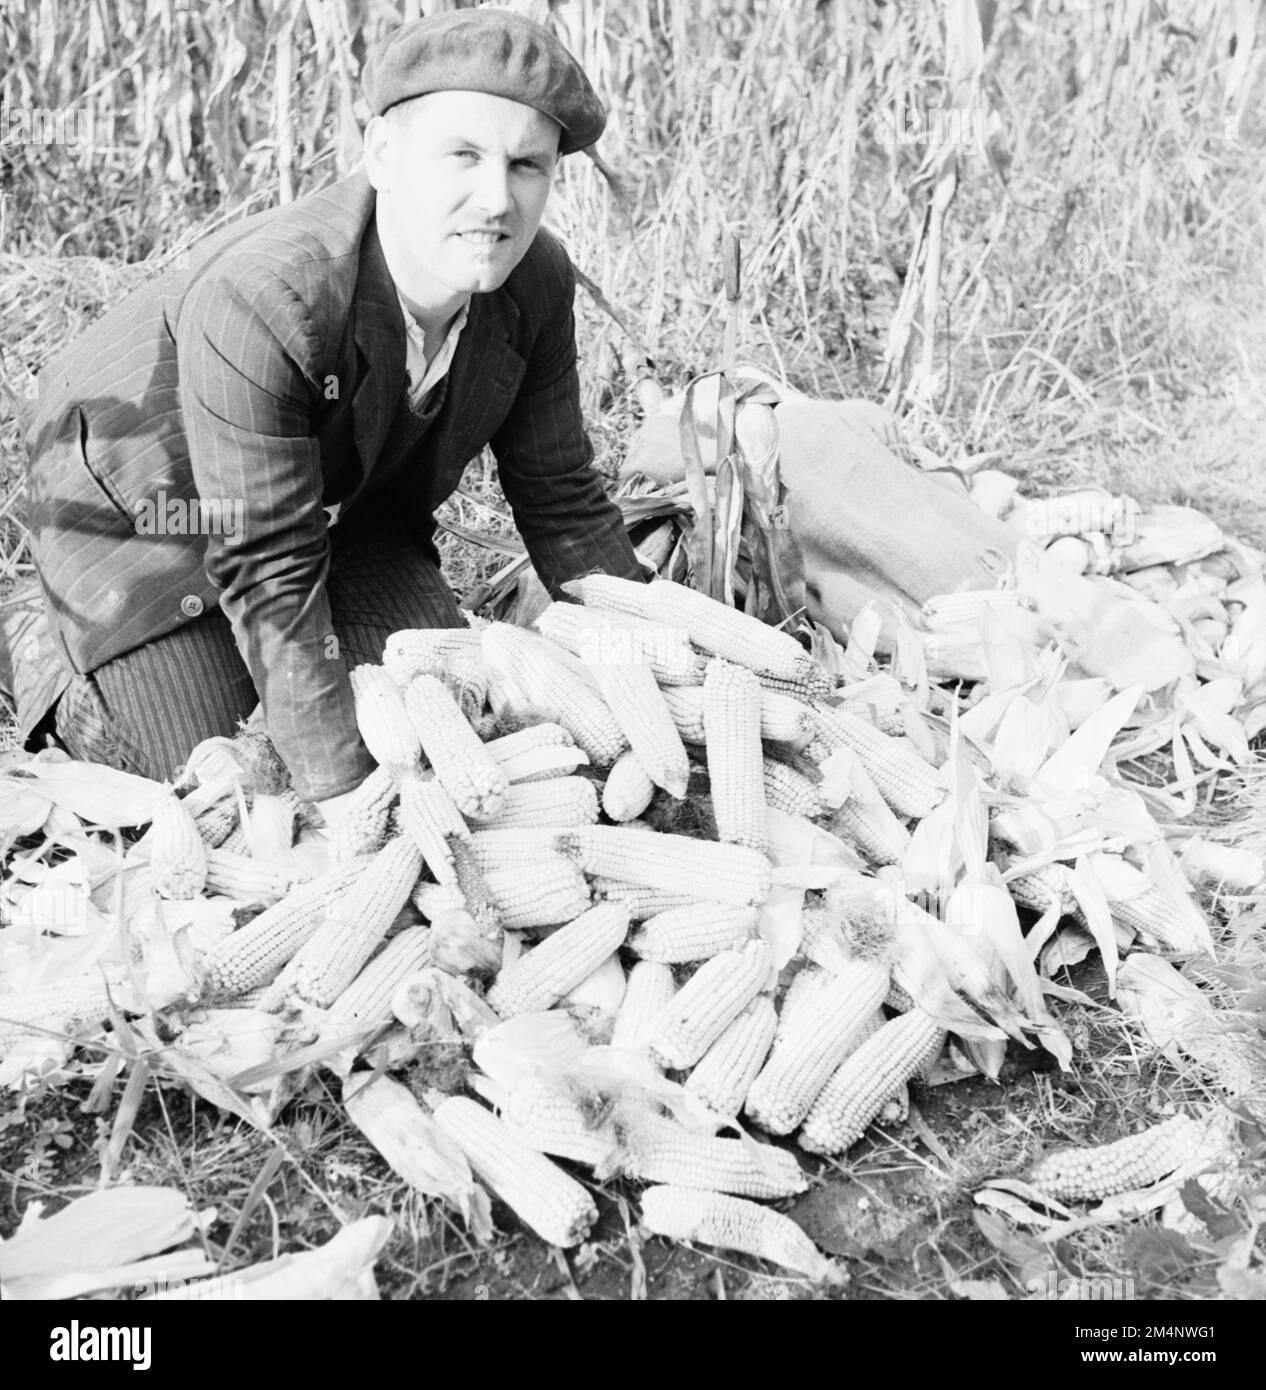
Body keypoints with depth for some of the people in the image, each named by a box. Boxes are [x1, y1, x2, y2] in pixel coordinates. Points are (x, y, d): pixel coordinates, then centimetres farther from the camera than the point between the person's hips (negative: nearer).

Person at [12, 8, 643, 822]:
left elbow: (560, 496, -9)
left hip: (340, 494, 6)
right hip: (148, 503, -5)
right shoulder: (255, 302, -40)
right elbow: (269, 573, -36)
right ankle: (53, 664, 23)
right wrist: (344, 796, -35)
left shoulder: (537, 282, -22)